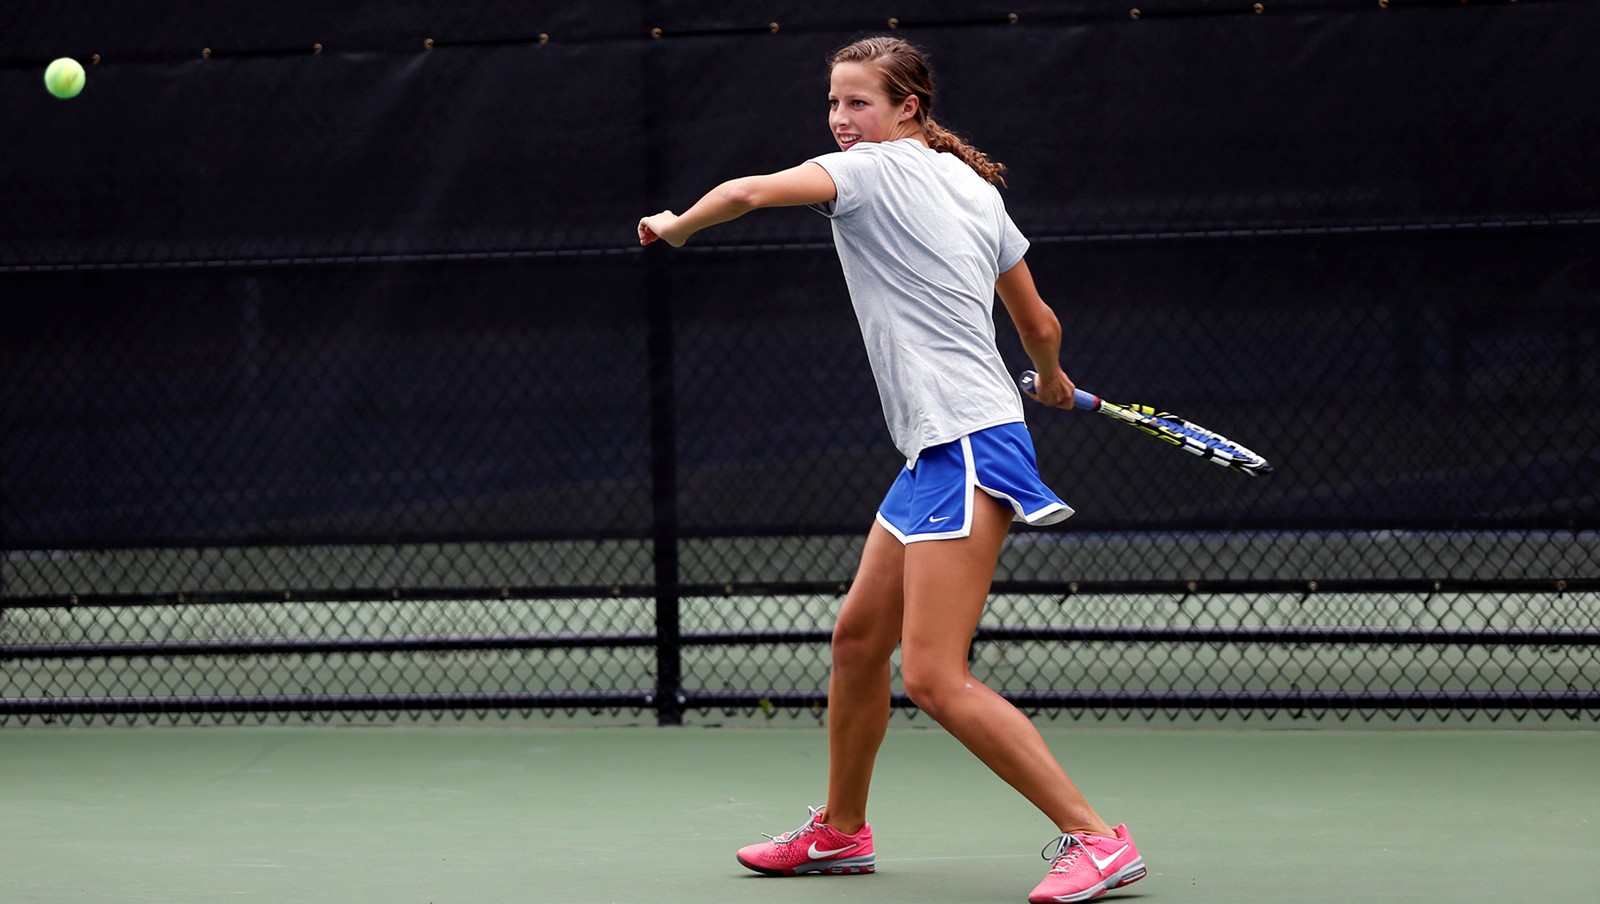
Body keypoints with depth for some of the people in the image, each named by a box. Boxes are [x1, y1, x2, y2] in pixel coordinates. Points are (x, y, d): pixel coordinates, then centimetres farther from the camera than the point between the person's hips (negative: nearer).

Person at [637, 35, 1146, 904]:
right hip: (936, 448, 10)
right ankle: (839, 831, 35)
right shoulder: (978, 191, 17)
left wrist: (676, 224, 2)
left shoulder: (873, 170, -7)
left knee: (934, 678, -14)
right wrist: (1052, 379, 44)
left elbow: (749, 192, -20)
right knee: (858, 636, 19)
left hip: (963, 444, -10)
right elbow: (1040, 326, 21)